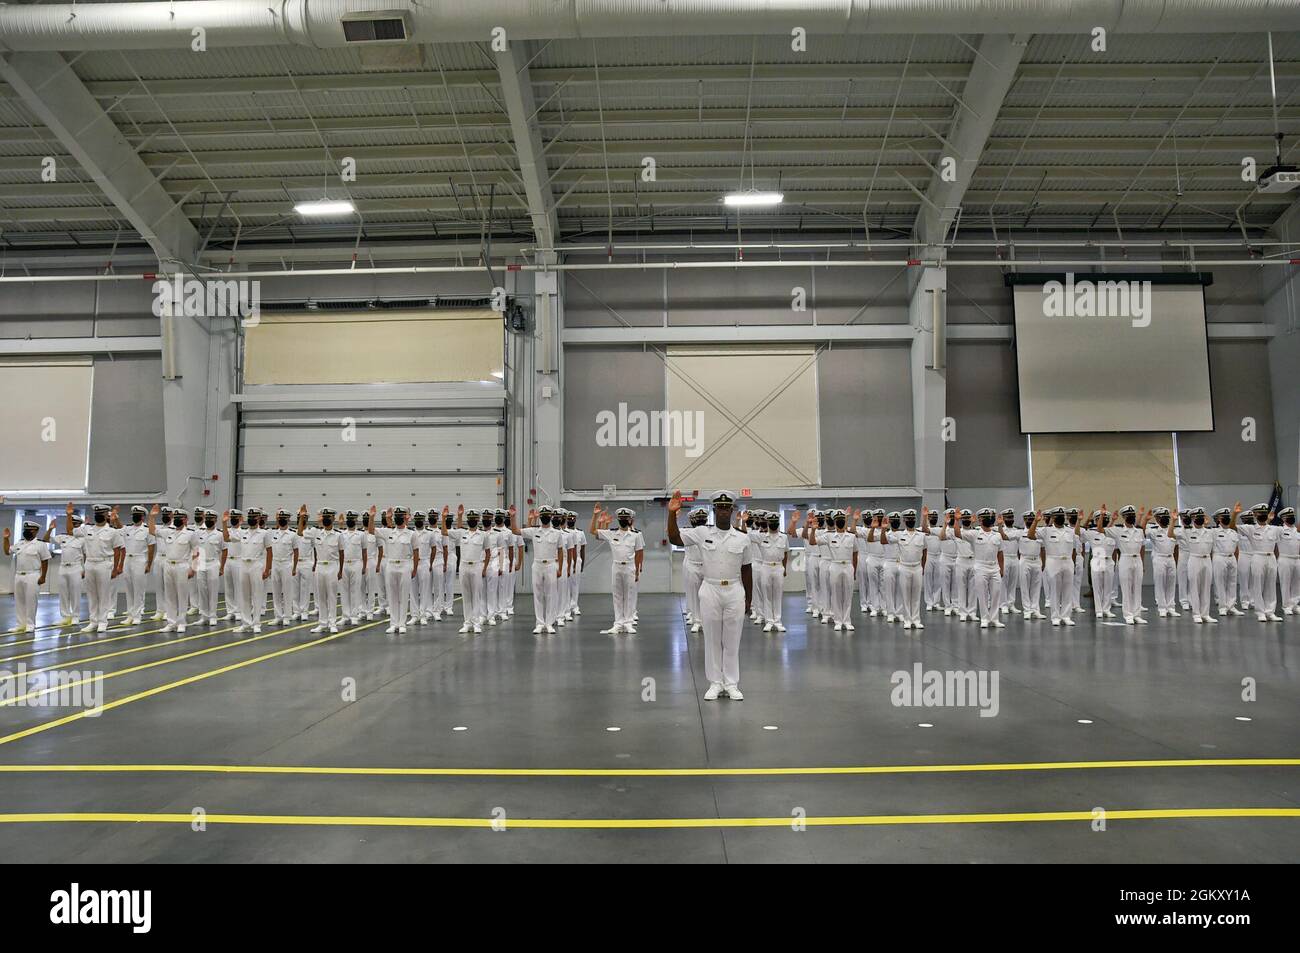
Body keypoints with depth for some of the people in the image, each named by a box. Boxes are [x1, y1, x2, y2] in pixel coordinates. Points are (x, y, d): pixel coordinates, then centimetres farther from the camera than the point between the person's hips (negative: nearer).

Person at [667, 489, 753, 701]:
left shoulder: (742, 539, 1)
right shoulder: (701, 533, -1)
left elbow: (746, 569, 8)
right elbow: (674, 538, -9)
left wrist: (749, 599, 9)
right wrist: (672, 513, -22)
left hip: (734, 592, 1)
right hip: (710, 591, 0)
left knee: (732, 640, 7)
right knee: (712, 639, 7)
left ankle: (731, 684, 17)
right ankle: (715, 683, 18)